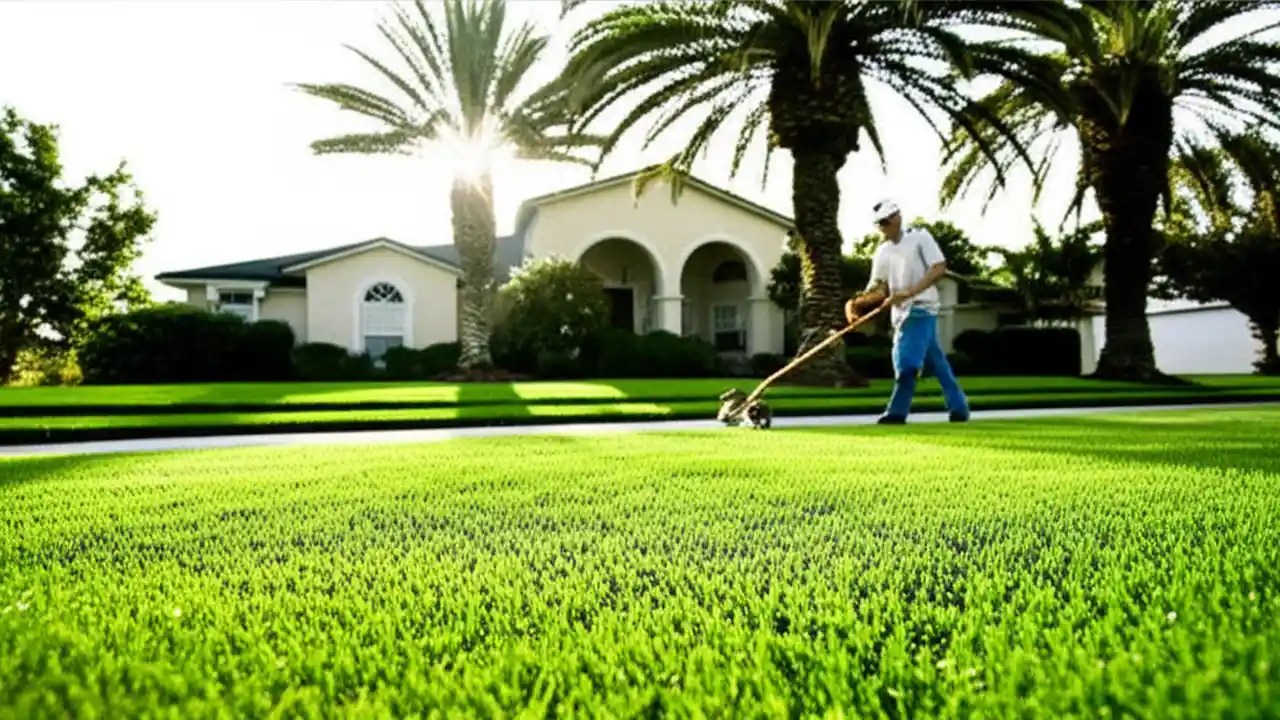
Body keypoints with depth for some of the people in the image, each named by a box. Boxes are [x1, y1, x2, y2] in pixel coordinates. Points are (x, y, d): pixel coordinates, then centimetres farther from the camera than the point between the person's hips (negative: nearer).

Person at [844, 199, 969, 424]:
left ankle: (897, 412, -11)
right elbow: (879, 288, 6)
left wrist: (910, 292, -23)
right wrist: (857, 301, -14)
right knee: (936, 361, 13)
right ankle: (958, 406, 21)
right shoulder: (882, 252, 10)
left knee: (908, 361, -14)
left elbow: (939, 268, -13)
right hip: (901, 311, 7)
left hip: (921, 308, -6)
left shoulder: (919, 237, -5)